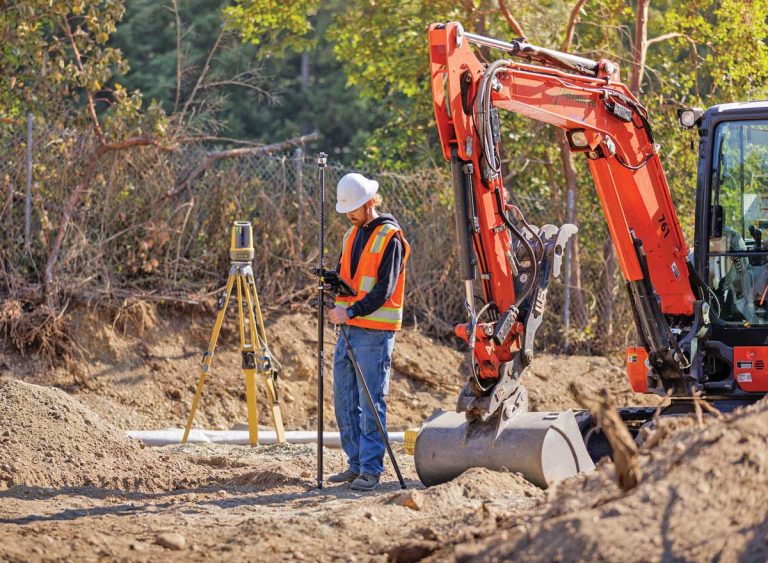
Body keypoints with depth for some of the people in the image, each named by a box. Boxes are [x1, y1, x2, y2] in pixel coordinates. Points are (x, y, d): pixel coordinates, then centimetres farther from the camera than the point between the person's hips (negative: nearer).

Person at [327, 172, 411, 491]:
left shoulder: (390, 238, -11)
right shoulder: (352, 234, 16)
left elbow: (383, 291, -16)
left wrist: (350, 311, -23)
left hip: (375, 331, -8)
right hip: (349, 329, 8)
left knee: (371, 402, -7)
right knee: (344, 400, 10)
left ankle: (371, 470, -4)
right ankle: (356, 464, 18)